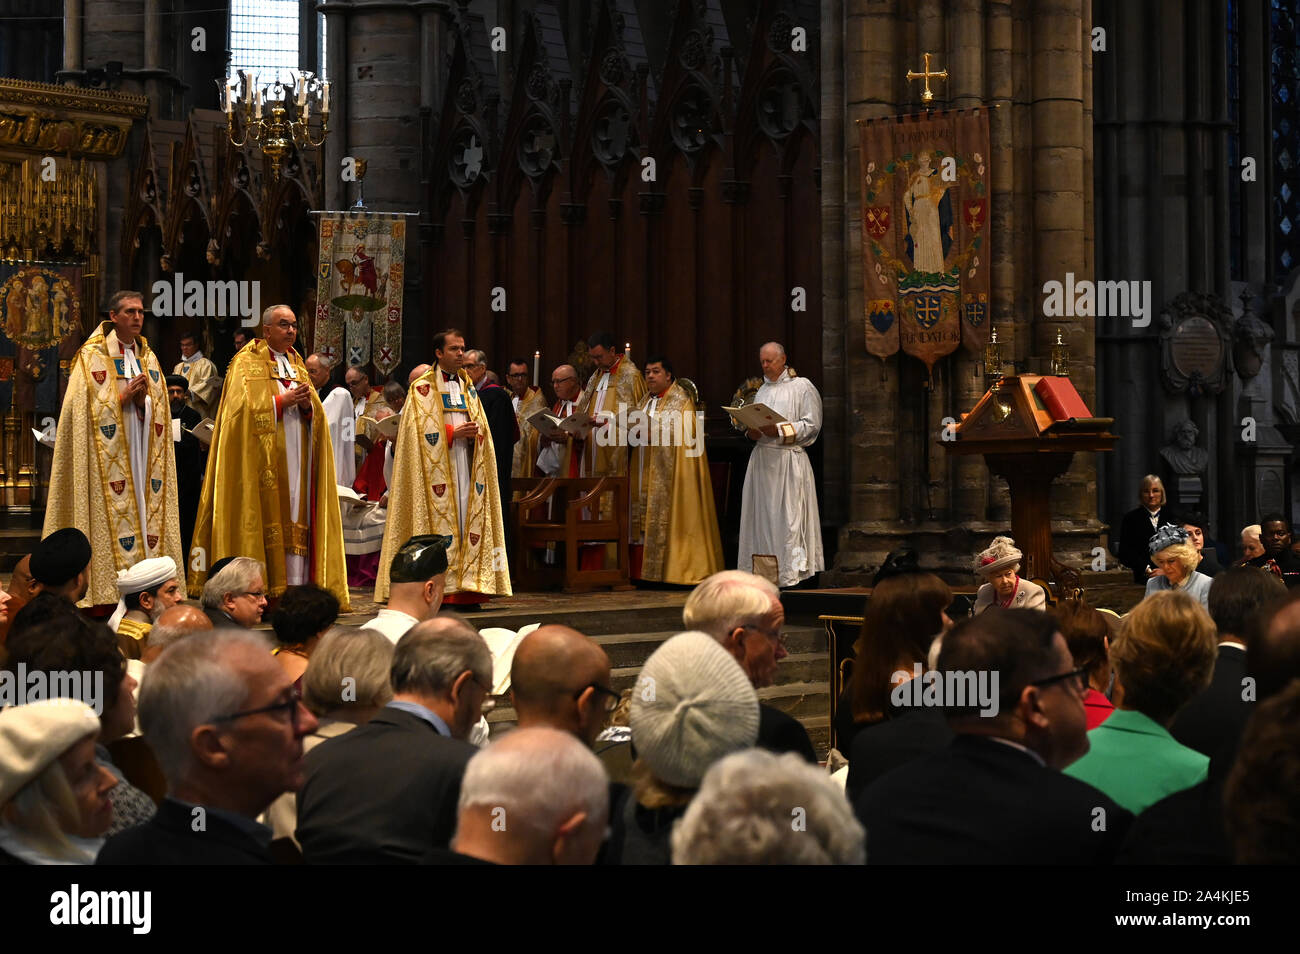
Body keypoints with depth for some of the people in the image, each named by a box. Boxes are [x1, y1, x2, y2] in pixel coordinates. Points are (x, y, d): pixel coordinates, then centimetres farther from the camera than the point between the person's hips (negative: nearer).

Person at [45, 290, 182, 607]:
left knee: (145, 510, 0)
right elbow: (86, 410, -7)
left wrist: (142, 400, -5)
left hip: (142, 454, 5)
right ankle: (110, 592, -10)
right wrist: (124, 397, -14)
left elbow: (160, 414, 15)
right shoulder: (92, 356, 0)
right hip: (109, 458, -5)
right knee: (114, 519, -10)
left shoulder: (148, 358, 15)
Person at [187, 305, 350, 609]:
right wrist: (282, 401, -14)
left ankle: (293, 589, -2)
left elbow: (317, 414, 15)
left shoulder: (297, 364, 19)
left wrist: (307, 405, -6)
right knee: (267, 521, -11)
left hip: (297, 460, 6)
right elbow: (243, 407, -11)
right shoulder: (247, 362, 1)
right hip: (263, 458, -6)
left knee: (296, 523, 0)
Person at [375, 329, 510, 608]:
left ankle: (467, 587, 0)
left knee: (469, 520, 0)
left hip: (467, 467, 6)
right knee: (441, 523, -10)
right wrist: (454, 433, -16)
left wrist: (474, 433, -3)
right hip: (438, 470, -5)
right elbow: (421, 432, -8)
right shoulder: (423, 389, 1)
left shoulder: (468, 388, 18)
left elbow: (482, 428, 20)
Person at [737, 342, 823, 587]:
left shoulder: (802, 387, 0)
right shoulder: (761, 390, 19)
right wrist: (751, 433, -1)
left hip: (788, 459, -6)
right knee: (762, 518, 3)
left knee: (788, 518, -9)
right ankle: (765, 573, 5)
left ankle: (791, 572, -8)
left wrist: (779, 431, -17)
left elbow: (811, 425, -7)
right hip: (761, 458, 6)